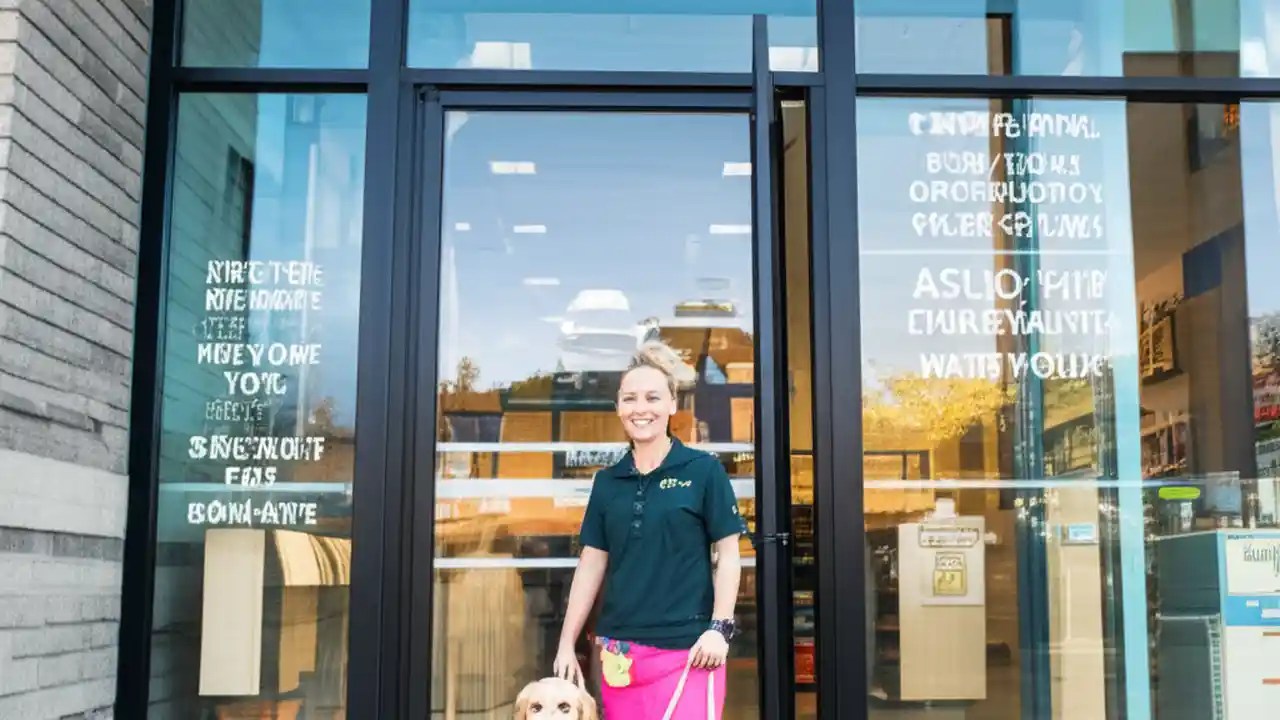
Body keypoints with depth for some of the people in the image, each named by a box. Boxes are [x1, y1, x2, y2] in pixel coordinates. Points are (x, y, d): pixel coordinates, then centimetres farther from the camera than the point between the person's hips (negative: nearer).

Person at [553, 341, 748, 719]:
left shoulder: (704, 470, -1)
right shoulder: (608, 481, 10)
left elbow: (728, 555, -2)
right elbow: (592, 564, 13)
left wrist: (720, 627, -11)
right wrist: (567, 643, 10)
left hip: (686, 647, -4)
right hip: (619, 650, 4)